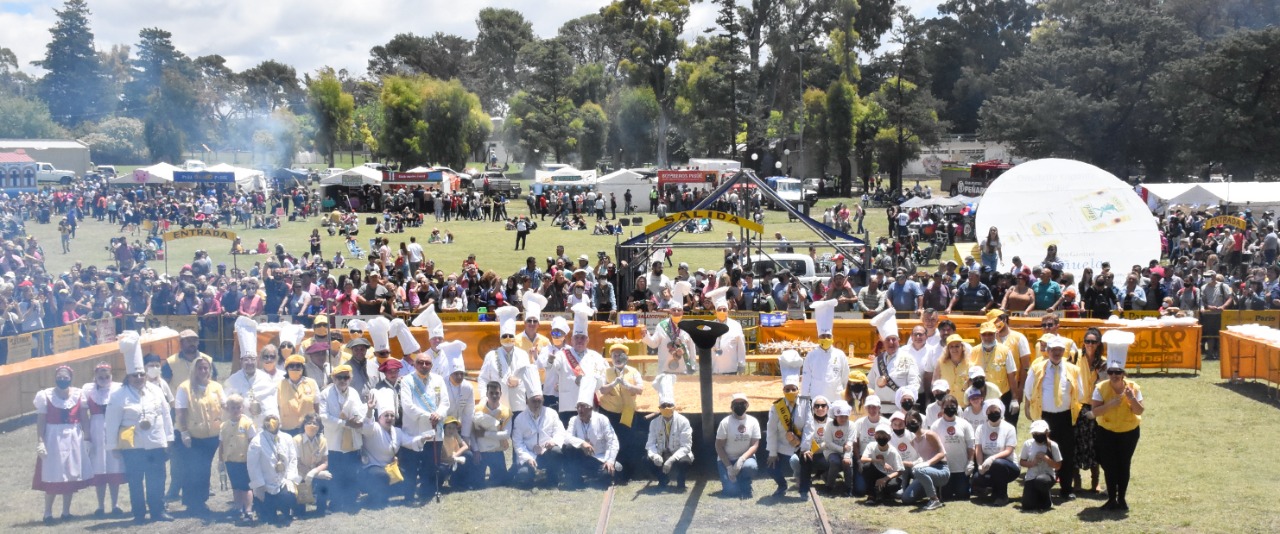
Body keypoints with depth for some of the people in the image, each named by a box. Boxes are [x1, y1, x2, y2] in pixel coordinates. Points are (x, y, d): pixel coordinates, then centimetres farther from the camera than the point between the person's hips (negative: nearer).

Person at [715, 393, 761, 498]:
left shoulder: (753, 421, -3)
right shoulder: (725, 422, -9)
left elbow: (754, 445, -7)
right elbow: (719, 446, -8)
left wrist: (741, 460, -23)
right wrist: (729, 466, -17)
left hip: (745, 458, 2)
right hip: (727, 460, -1)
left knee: (751, 466, -35)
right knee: (731, 490, -20)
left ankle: (745, 488, -2)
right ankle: (732, 483, 18)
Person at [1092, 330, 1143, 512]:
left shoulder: (1133, 387, -11)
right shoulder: (1101, 388, -13)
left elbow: (1140, 411, -13)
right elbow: (1095, 411, -20)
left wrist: (1131, 398, -29)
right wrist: (1111, 403, -33)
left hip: (1129, 431, 0)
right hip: (1107, 431, 0)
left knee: (1124, 464, 5)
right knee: (1109, 465, 2)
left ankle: (1122, 498, 16)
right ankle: (1111, 499, 13)